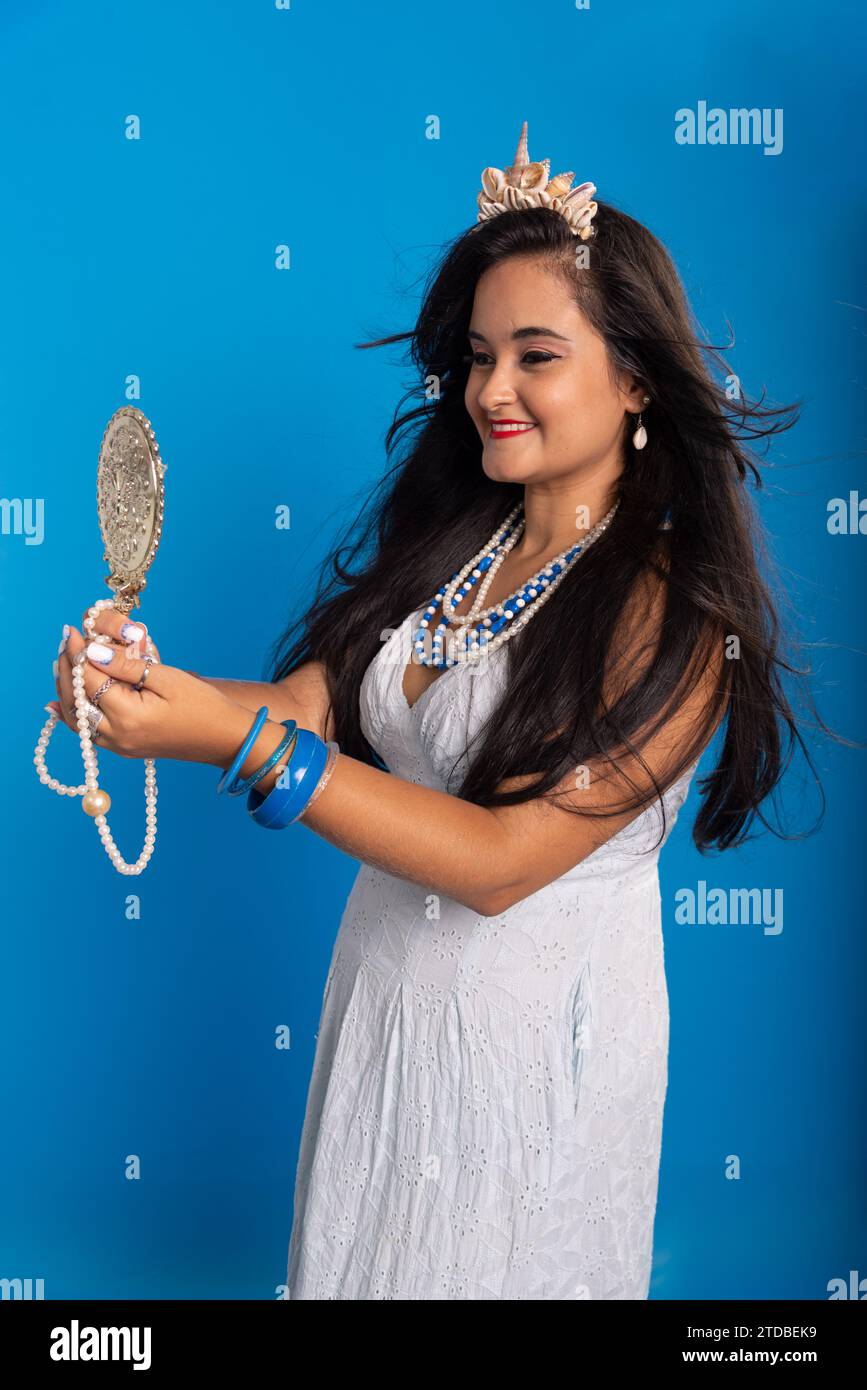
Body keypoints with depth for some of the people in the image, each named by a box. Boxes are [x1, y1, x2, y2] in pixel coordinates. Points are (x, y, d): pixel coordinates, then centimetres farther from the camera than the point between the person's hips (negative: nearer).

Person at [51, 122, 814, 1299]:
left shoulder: (669, 612, -20)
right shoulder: (448, 537, -2)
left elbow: (502, 860, -26)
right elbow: (305, 705, -7)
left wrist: (238, 740, -31)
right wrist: (154, 691, -27)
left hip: (535, 1032, -5)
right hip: (382, 992, 6)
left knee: (493, 1271, 18)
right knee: (361, 1258, 25)